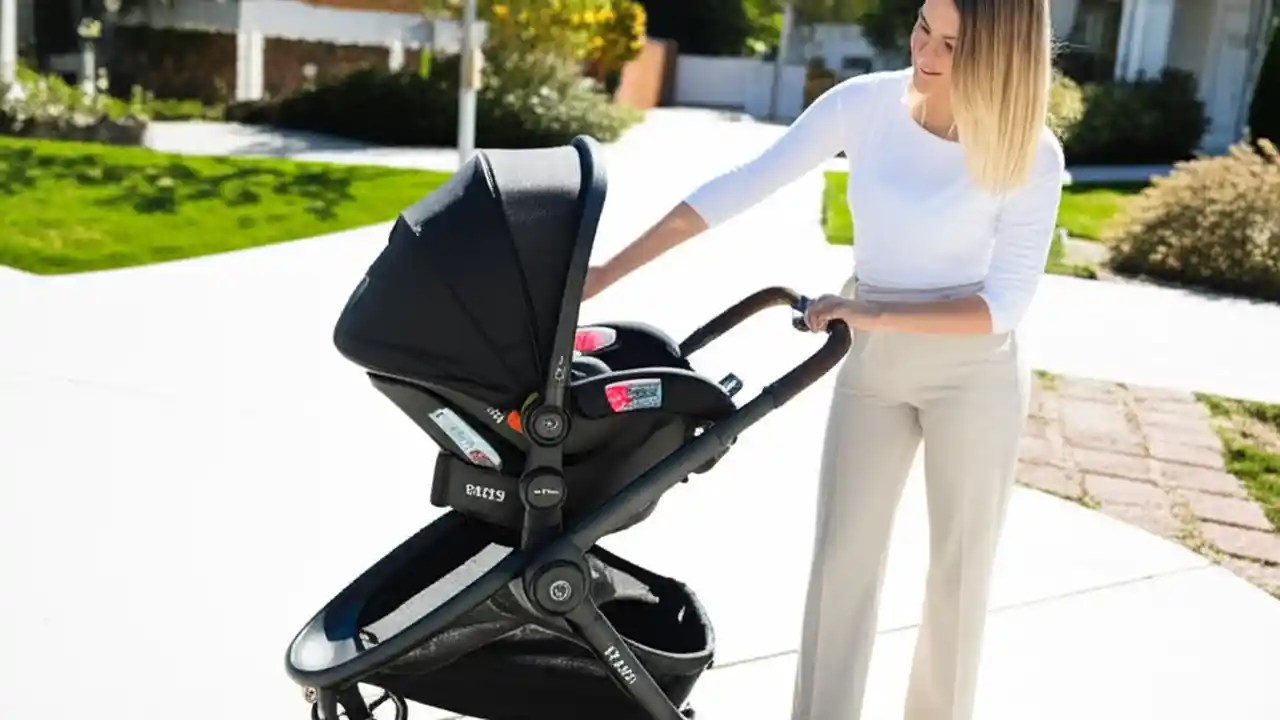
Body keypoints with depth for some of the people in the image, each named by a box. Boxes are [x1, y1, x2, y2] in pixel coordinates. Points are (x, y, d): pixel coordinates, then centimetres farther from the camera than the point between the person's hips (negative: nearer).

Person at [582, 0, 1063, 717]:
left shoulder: (1031, 155, -17)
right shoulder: (864, 103, -12)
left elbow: (1006, 302, -16)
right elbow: (741, 188, -12)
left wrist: (874, 312, -26)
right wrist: (609, 272, -14)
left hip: (974, 371, -2)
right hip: (871, 363, 2)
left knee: (960, 567, 9)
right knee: (841, 559, 4)